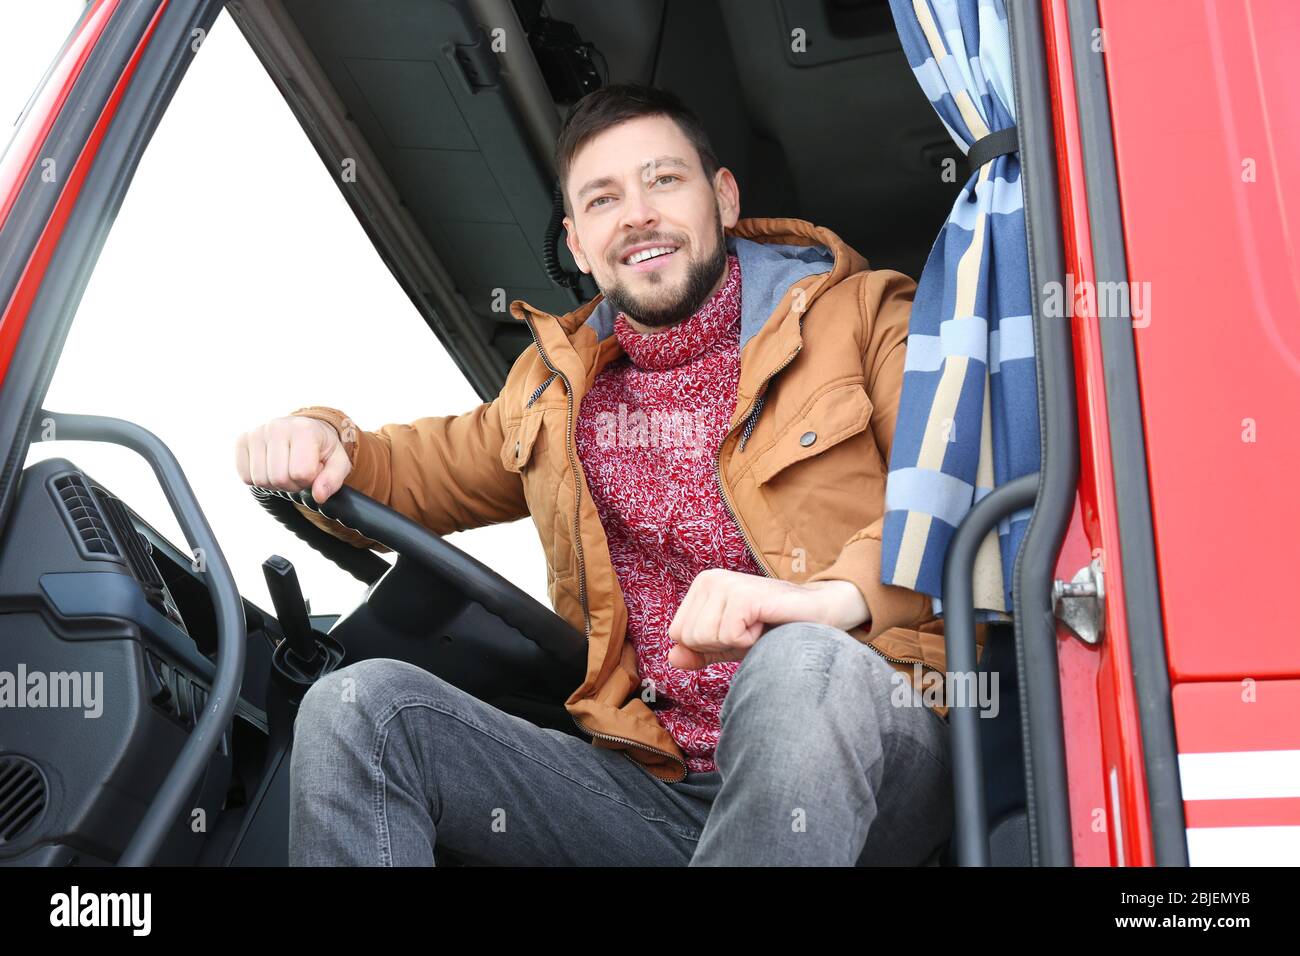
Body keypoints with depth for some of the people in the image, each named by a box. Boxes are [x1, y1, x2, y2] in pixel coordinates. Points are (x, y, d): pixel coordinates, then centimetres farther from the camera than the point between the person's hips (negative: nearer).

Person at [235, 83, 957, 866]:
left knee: (798, 666, -39)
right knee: (358, 705, -13)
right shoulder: (560, 383, 21)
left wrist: (840, 592, -27)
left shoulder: (862, 317, 4)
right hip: (657, 789, 4)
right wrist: (324, 443, 7)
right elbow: (426, 474, 31)